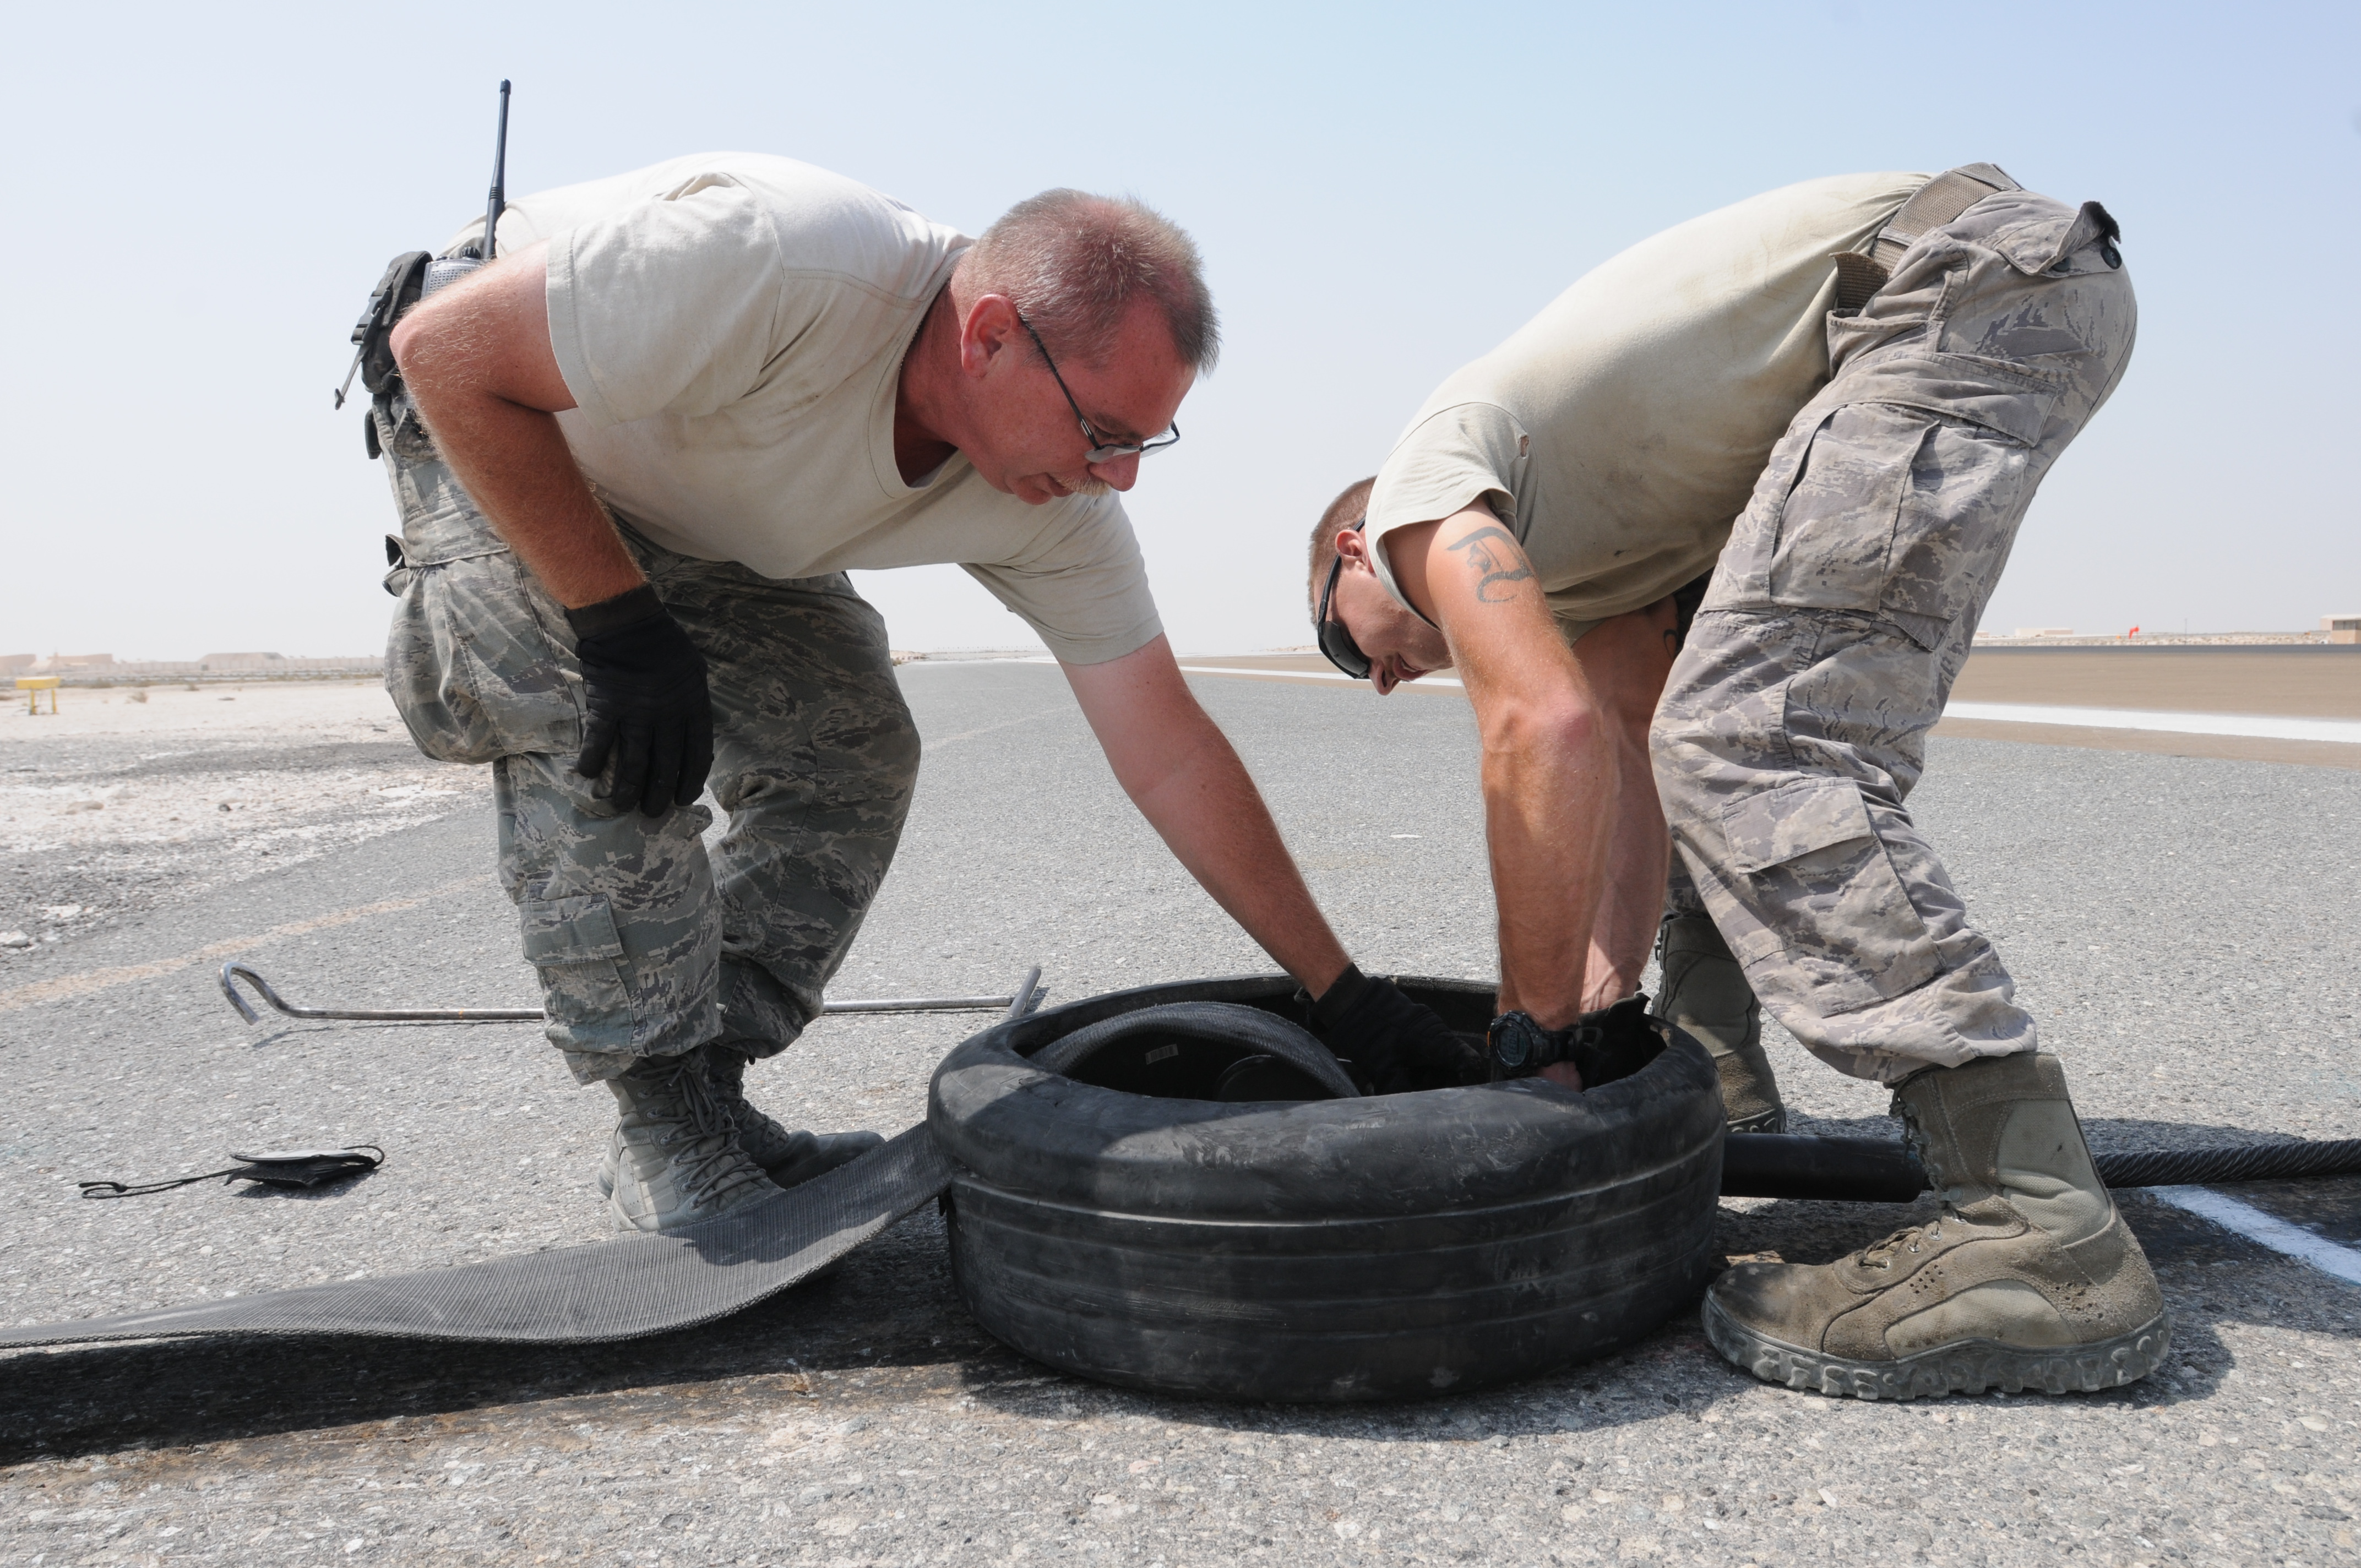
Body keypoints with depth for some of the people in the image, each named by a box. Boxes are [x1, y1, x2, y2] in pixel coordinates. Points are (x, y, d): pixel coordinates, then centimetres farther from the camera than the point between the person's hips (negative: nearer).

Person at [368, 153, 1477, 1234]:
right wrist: (621, 625, -34)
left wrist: (1344, 993, -15)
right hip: (486, 419, -5)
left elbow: (1171, 757, -16)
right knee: (604, 739, -28)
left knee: (853, 758, -5)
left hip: (709, 518, 6)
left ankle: (708, 1103, 7)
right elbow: (446, 348, -32)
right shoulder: (780, 266, -42)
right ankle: (666, 1144, -12)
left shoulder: (1054, 510, -21)